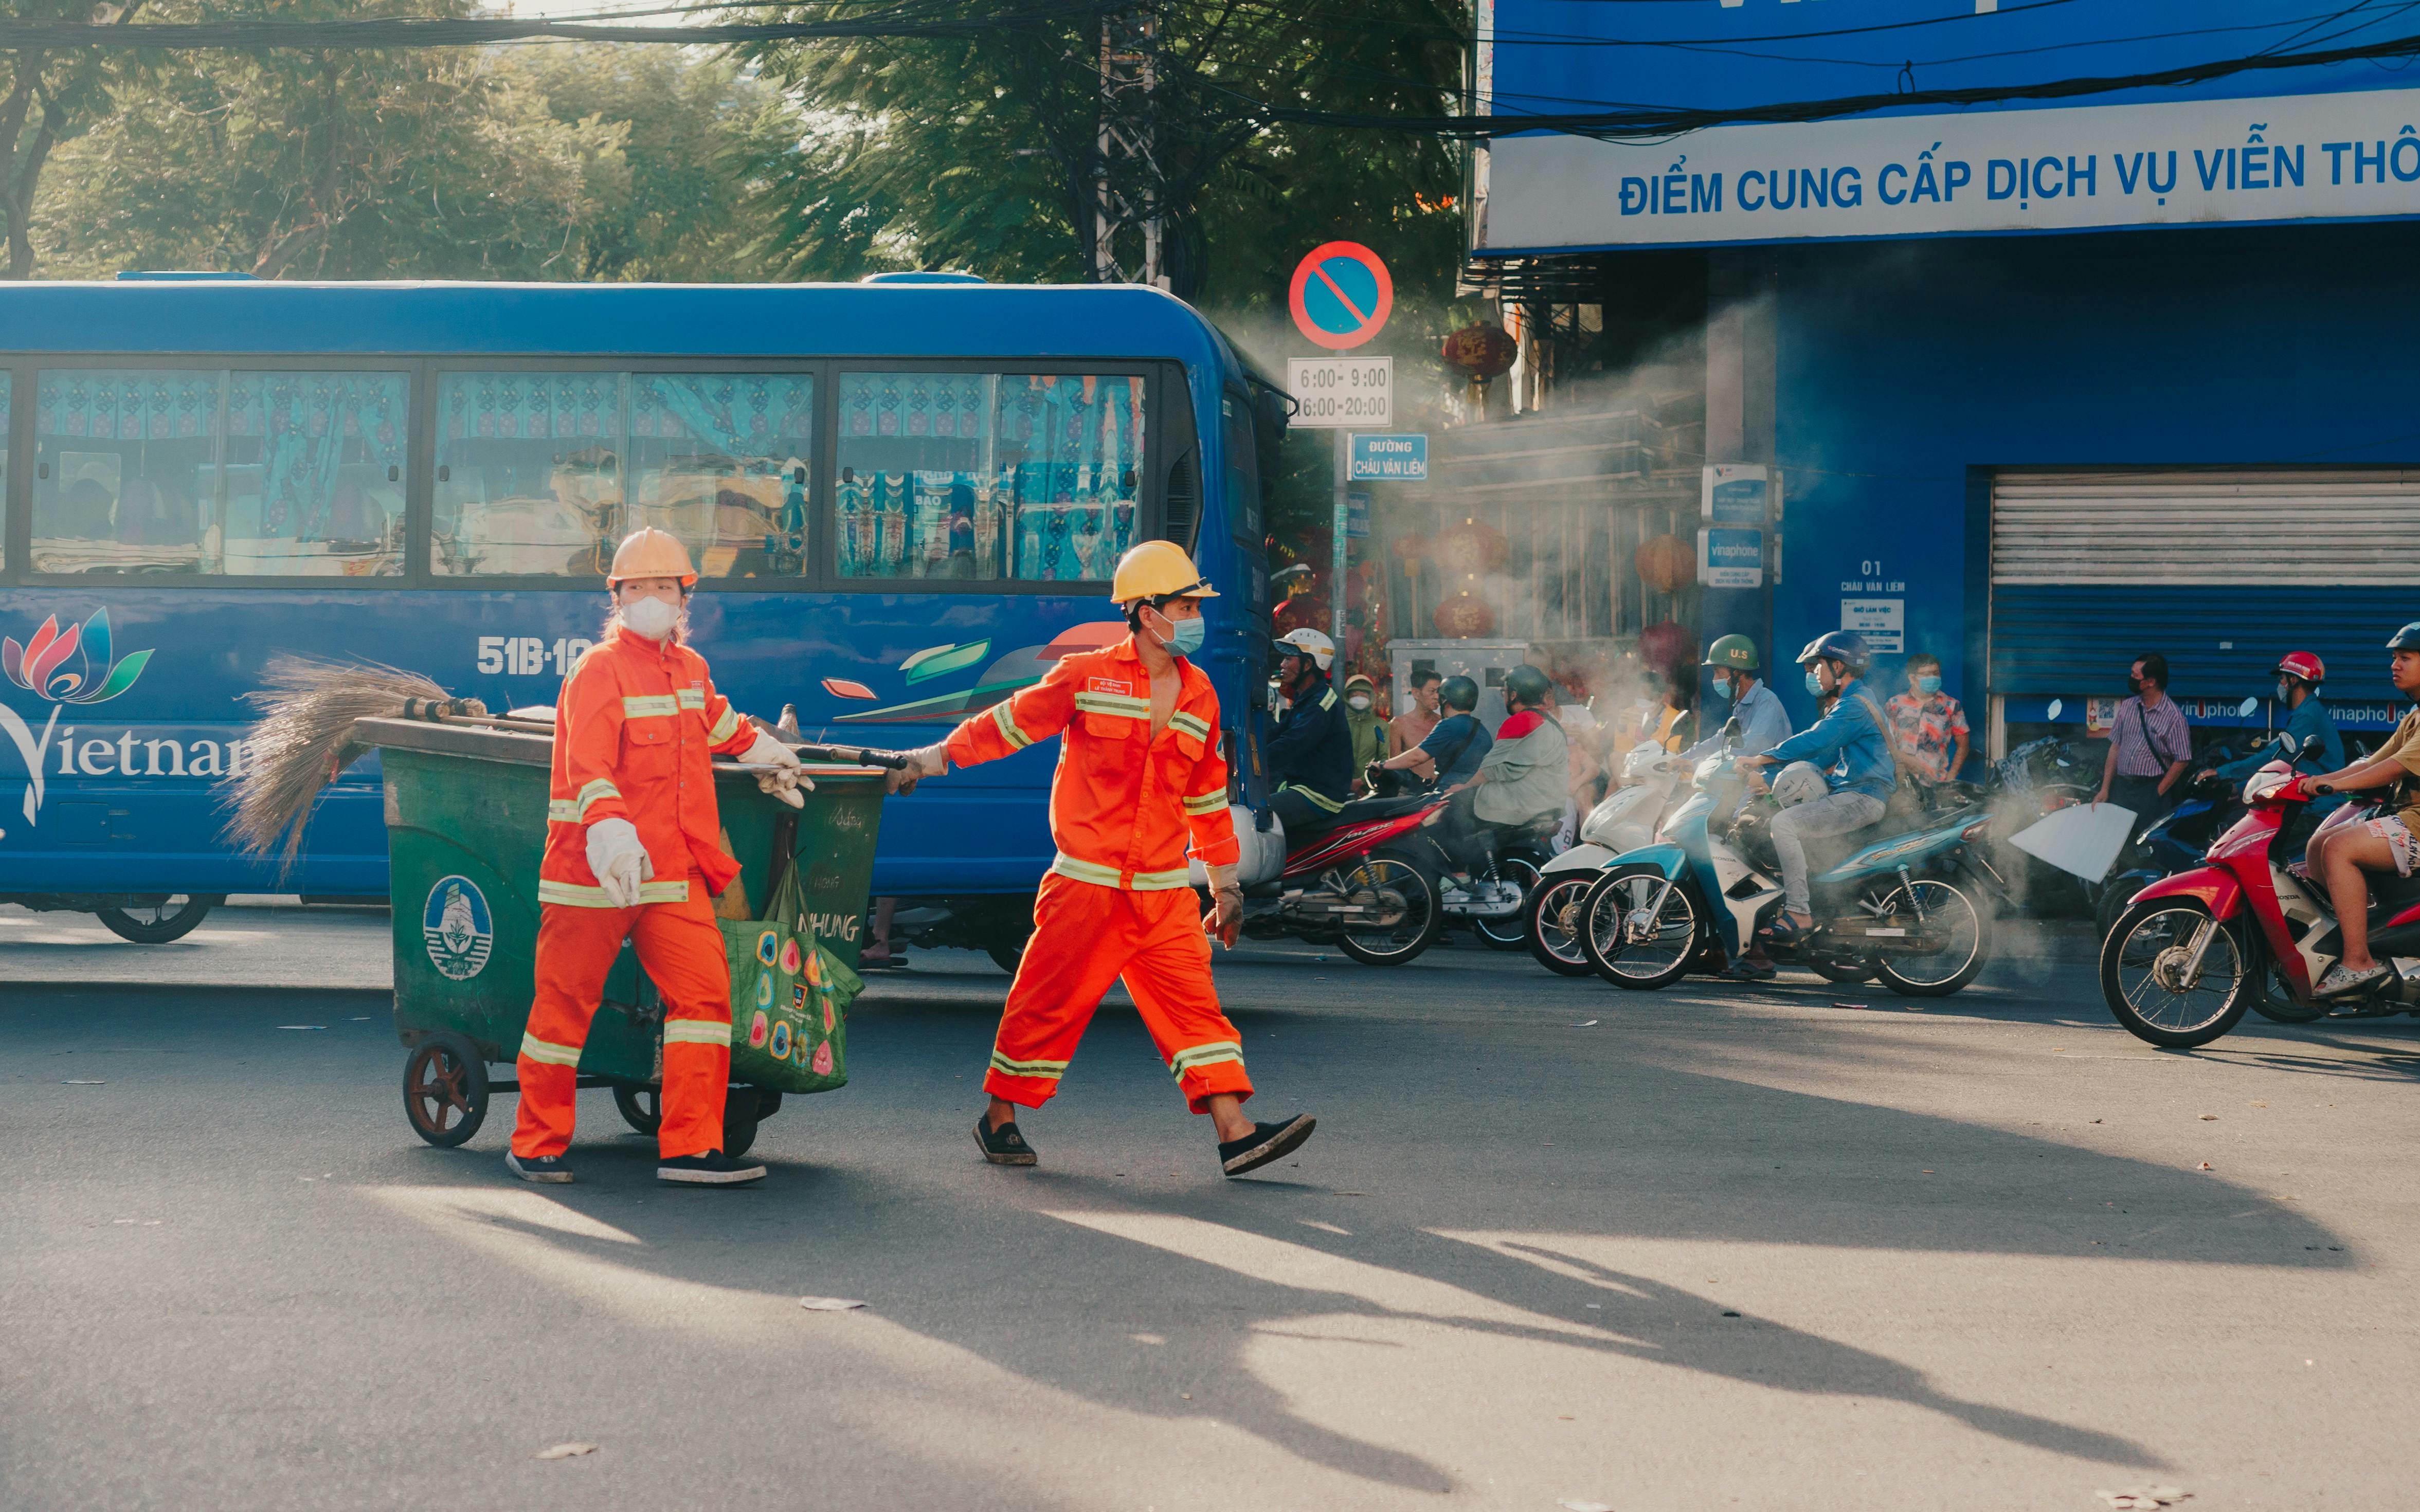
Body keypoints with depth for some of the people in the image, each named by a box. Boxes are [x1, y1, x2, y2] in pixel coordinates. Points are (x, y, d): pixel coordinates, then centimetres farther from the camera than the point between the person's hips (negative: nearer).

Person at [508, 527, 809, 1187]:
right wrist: (610, 834, -40)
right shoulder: (599, 671, -10)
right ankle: (537, 1144, 16)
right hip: (591, 868, -6)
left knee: (704, 988, -5)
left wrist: (766, 754, 54)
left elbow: (716, 721, 40)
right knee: (566, 1001, 1)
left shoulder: (690, 668, 14)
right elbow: (588, 767, -24)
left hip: (673, 871, 6)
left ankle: (690, 1147, -3)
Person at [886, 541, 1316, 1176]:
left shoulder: (1199, 696, 12)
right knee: (1049, 1003, 1)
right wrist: (933, 759, 10)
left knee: (1194, 1004, -3)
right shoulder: (1087, 677, -3)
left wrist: (1225, 886, 20)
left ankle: (1235, 1134, -7)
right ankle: (998, 1121, 16)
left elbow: (1208, 796, 19)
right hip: (1088, 883, -4)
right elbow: (1009, 723, 7)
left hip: (1165, 893, 4)